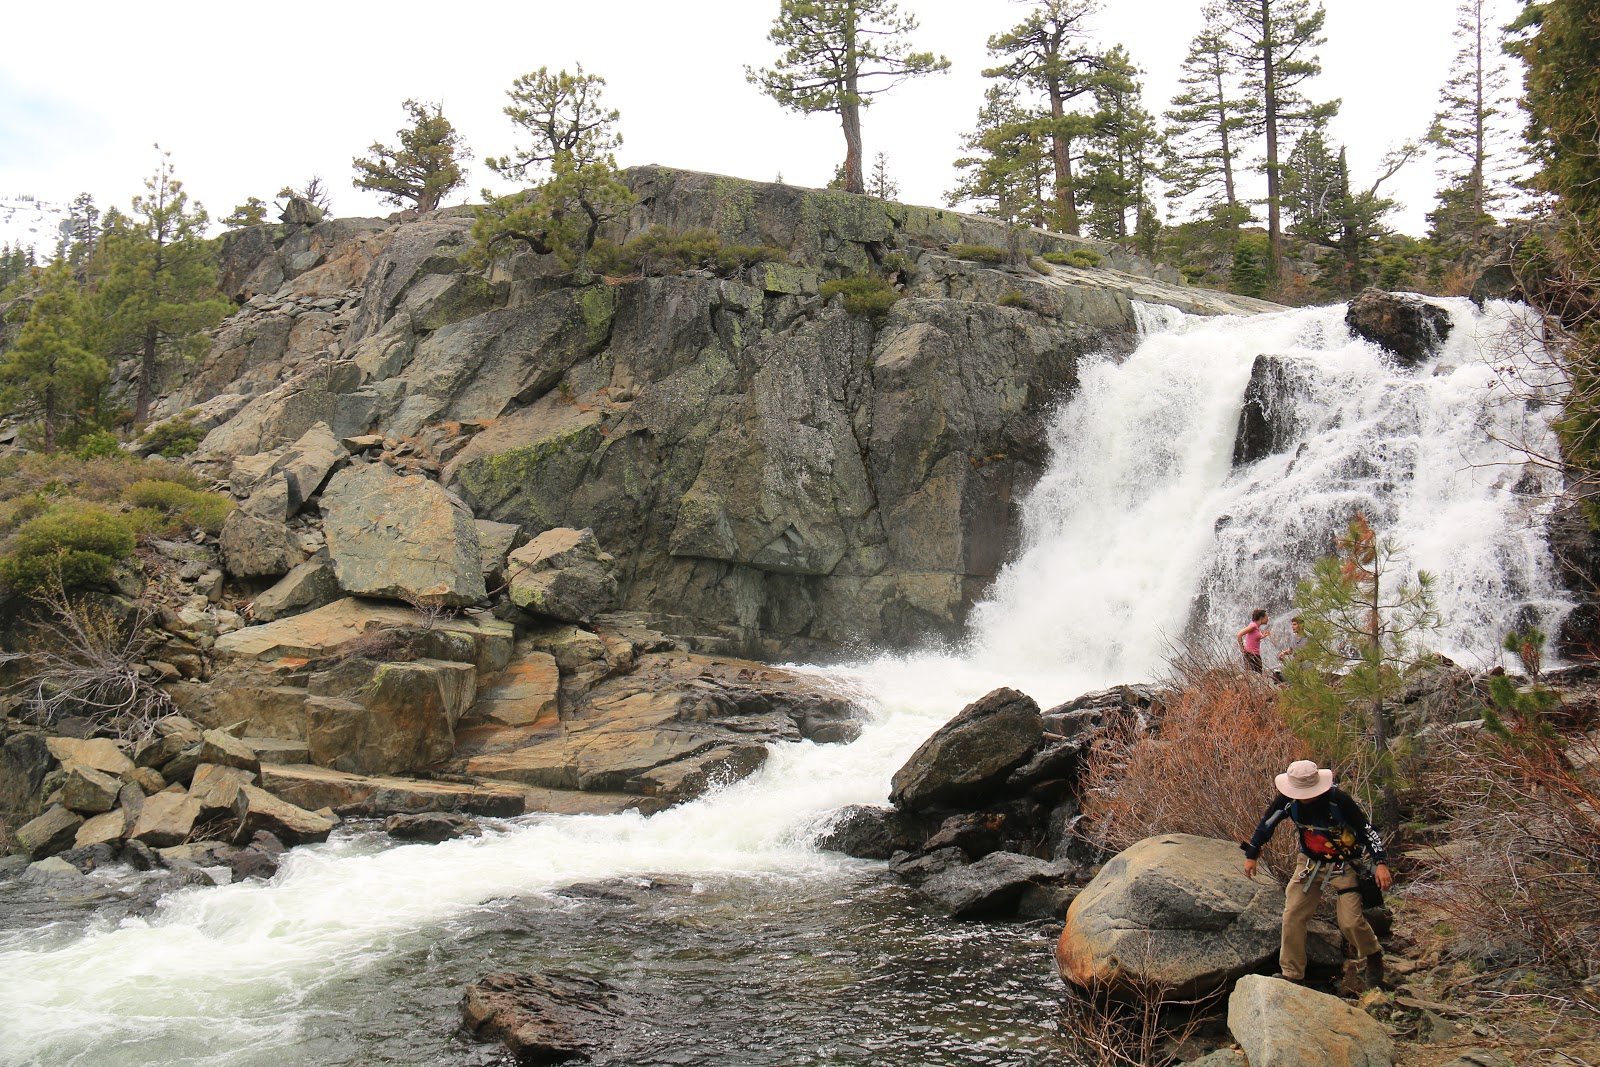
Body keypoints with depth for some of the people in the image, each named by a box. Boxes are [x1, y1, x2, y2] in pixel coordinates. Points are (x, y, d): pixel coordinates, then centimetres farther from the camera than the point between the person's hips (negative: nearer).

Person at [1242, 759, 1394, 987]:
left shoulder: (1337, 799, -25)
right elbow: (1266, 824, 1)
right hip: (1310, 863, 4)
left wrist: (1381, 863, -26)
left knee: (1350, 921, -9)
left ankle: (1373, 958, 22)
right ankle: (1291, 973, 7)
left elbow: (1366, 828, -18)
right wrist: (1251, 855, 6)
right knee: (1292, 915, -5)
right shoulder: (1287, 800, -15)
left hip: (1343, 865, -4)